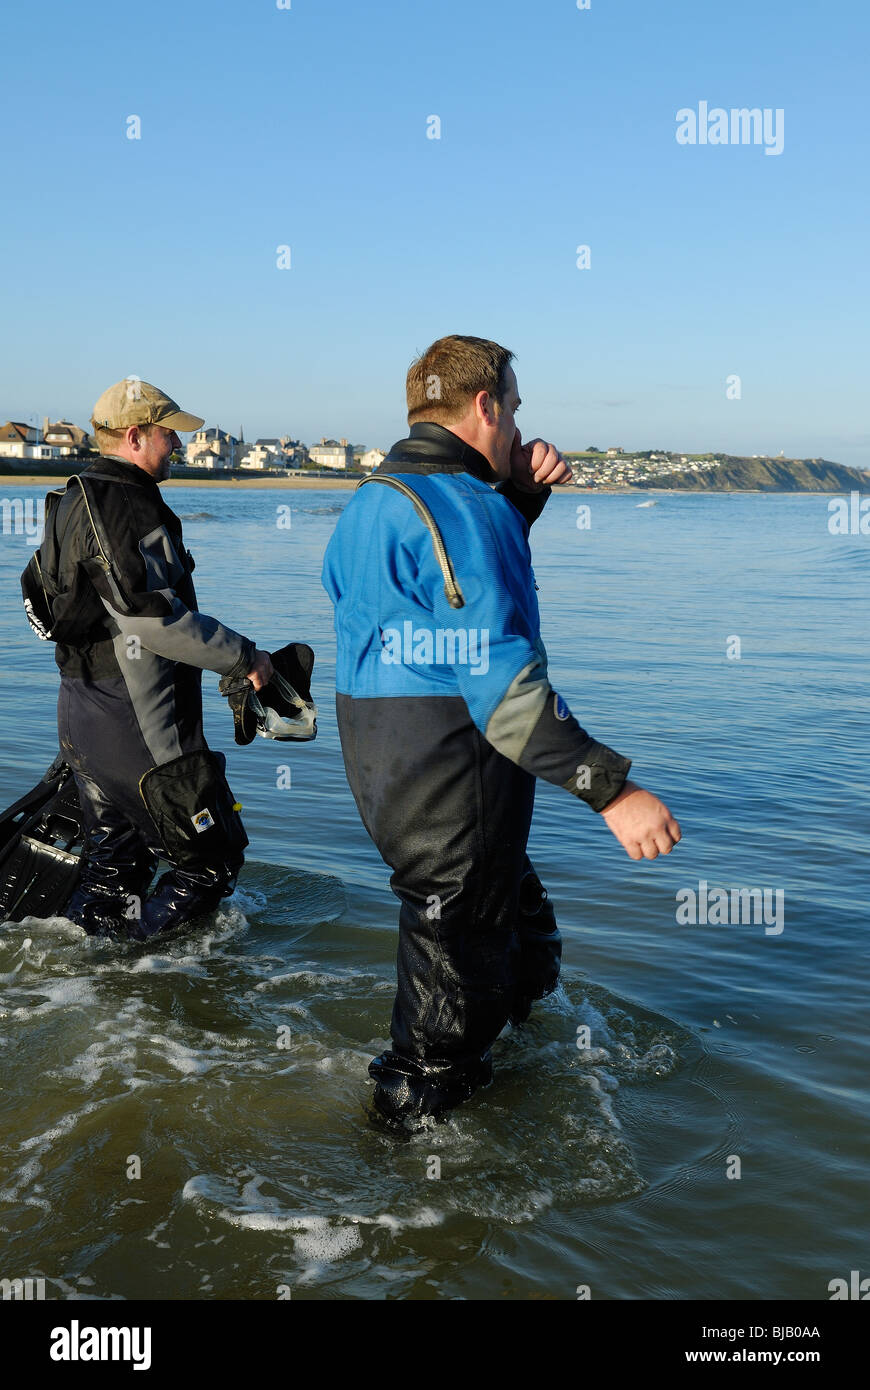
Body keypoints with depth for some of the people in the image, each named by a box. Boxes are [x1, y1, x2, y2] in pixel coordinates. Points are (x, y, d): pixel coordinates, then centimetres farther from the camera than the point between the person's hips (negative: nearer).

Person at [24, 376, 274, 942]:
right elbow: (156, 620, -25)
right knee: (214, 857, 3)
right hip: (137, 726, -10)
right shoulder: (128, 508, -18)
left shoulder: (77, 502, 15)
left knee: (114, 864, 19)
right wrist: (245, 656, -15)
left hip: (83, 715, 10)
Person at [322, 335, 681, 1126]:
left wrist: (522, 496, 11)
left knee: (525, 941, 26)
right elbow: (496, 677, -27)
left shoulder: (372, 502, 11)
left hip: (382, 769, 10)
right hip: (455, 786, -10)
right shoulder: (459, 504, -19)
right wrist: (611, 788, -27)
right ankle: (412, 1125, 23)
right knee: (456, 971, 7)